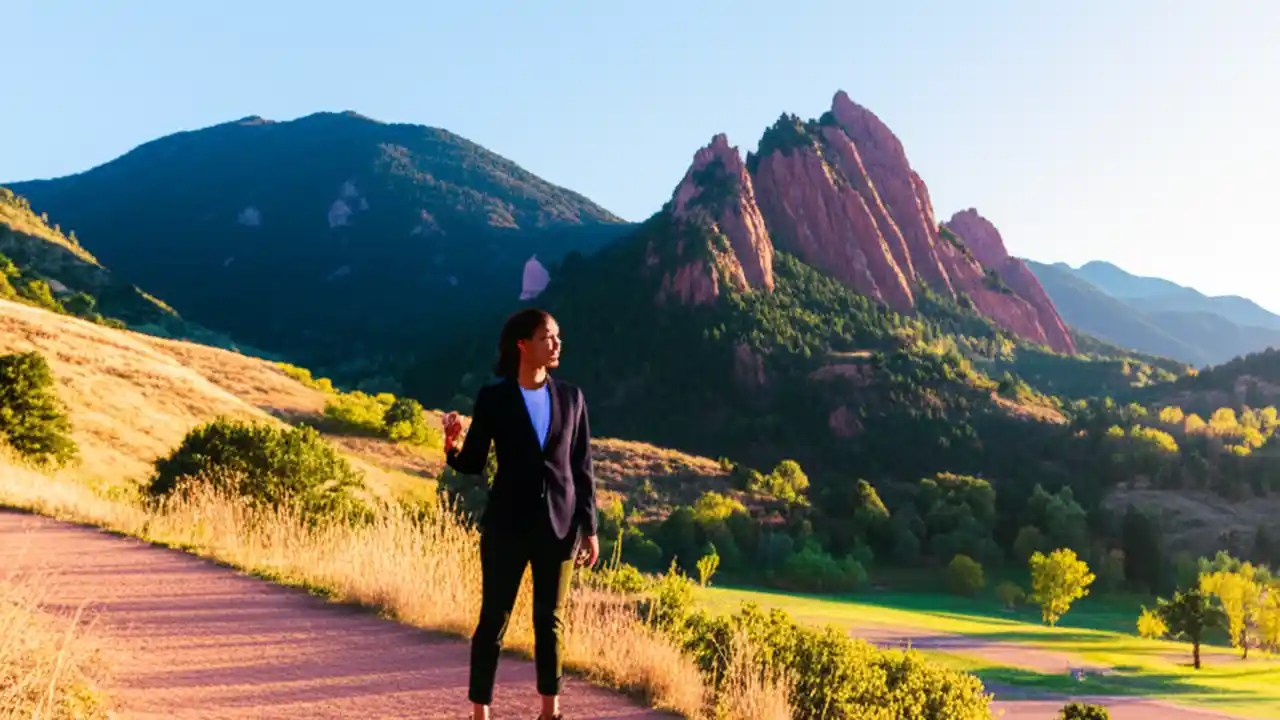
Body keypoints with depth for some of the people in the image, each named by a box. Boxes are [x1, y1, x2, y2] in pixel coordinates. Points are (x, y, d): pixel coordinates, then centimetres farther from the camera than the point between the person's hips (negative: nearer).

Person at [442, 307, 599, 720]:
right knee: (493, 618, 1)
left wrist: (589, 528, 3)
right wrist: (452, 446, -24)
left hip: (559, 523, 3)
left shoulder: (570, 398, 4)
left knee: (551, 619, 9)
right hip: (507, 523, -2)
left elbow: (582, 467, 6)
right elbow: (472, 464, -2)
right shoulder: (493, 397, -4)